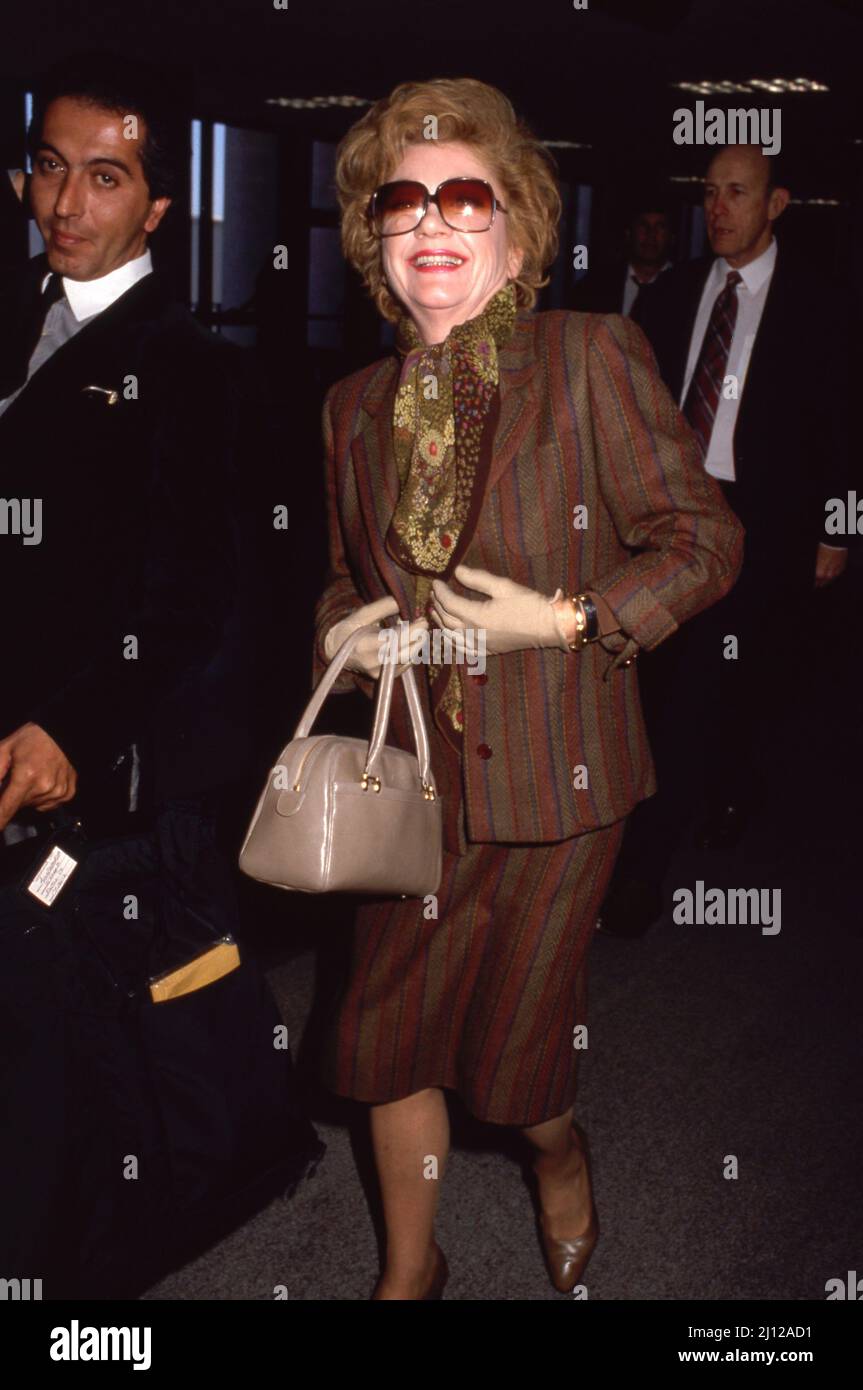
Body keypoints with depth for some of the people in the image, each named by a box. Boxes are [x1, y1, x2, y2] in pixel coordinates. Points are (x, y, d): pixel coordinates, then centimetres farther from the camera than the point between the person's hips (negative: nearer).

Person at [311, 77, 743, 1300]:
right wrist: (340, 630, -1)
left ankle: (559, 1154, 45)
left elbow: (704, 542, -8)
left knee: (511, 1057, 8)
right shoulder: (356, 405, 7)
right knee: (386, 1032, 8)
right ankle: (411, 1267, 32)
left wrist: (561, 620, -18)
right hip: (419, 773, 4)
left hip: (557, 776, -4)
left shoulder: (592, 359, -9)